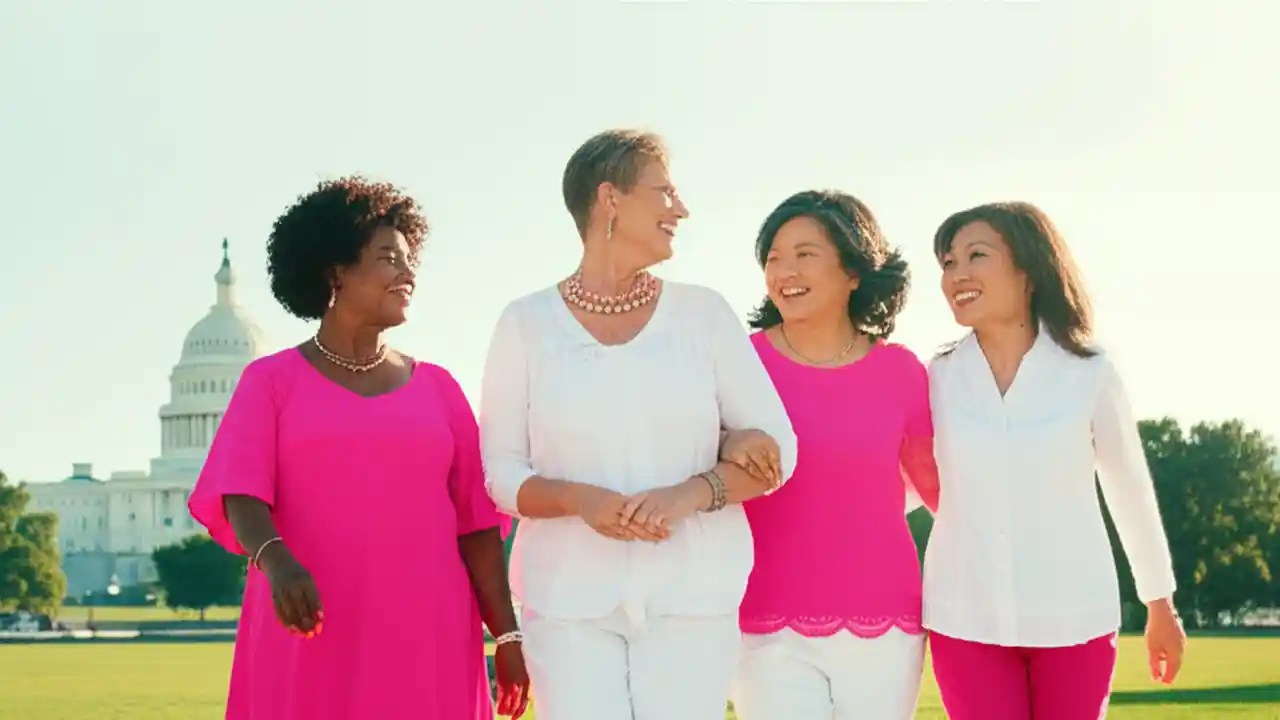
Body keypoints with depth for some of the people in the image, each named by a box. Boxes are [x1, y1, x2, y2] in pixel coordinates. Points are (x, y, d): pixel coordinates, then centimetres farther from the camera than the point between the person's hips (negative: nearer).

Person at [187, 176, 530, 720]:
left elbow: (475, 521, 8)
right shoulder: (271, 382, 5)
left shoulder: (437, 388, 12)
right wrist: (275, 561, -30)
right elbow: (240, 497, -9)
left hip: (423, 642, 2)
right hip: (307, 643, -2)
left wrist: (507, 635, -1)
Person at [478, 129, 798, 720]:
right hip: (570, 598, -1)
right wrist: (578, 499, -17)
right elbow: (501, 472, 3)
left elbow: (775, 450, 3)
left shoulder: (703, 313, 4)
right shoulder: (526, 324, 2)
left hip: (692, 594, 1)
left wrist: (689, 493, -15)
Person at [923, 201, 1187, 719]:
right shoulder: (936, 380, -2)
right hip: (966, 619, 1)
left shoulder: (1089, 374, -5)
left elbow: (1131, 491, 7)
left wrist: (1160, 605, 15)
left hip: (1073, 618, -1)